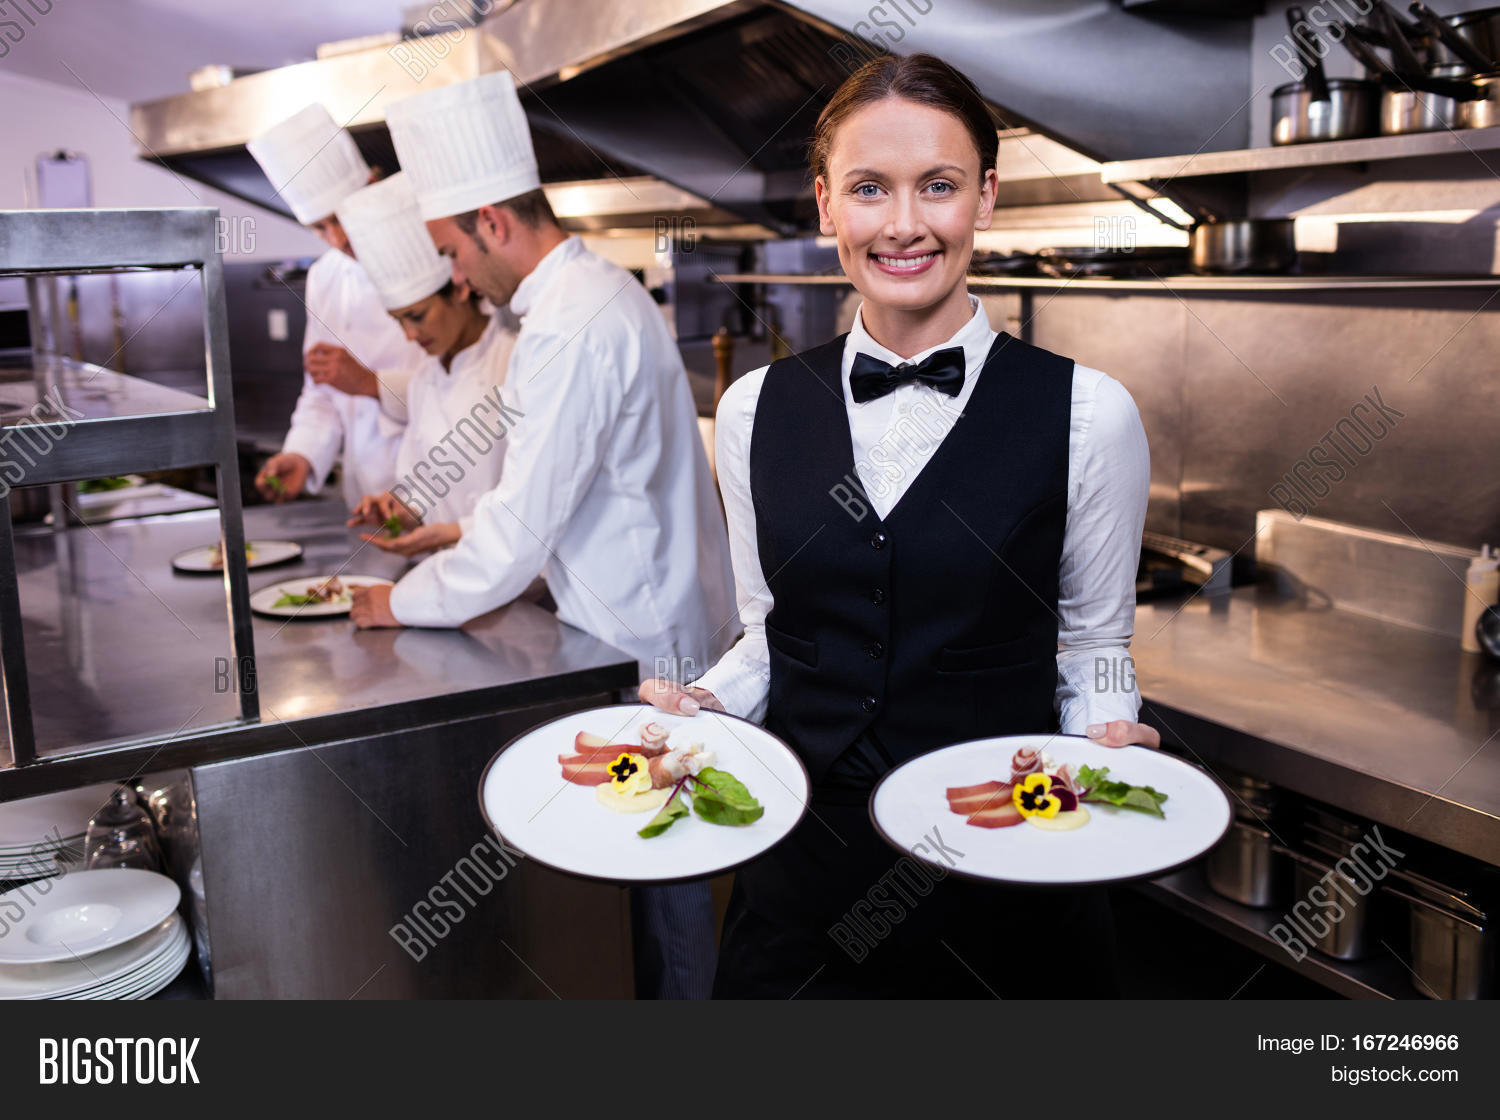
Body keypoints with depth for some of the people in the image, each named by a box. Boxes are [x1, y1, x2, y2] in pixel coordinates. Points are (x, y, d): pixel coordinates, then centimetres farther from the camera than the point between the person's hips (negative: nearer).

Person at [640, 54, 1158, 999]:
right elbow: (770, 636, 9)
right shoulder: (757, 410, 0)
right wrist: (699, 704, -9)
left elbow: (1095, 647, 1)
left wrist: (1106, 739, -18)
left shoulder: (1087, 414, -9)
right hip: (799, 874, 3)